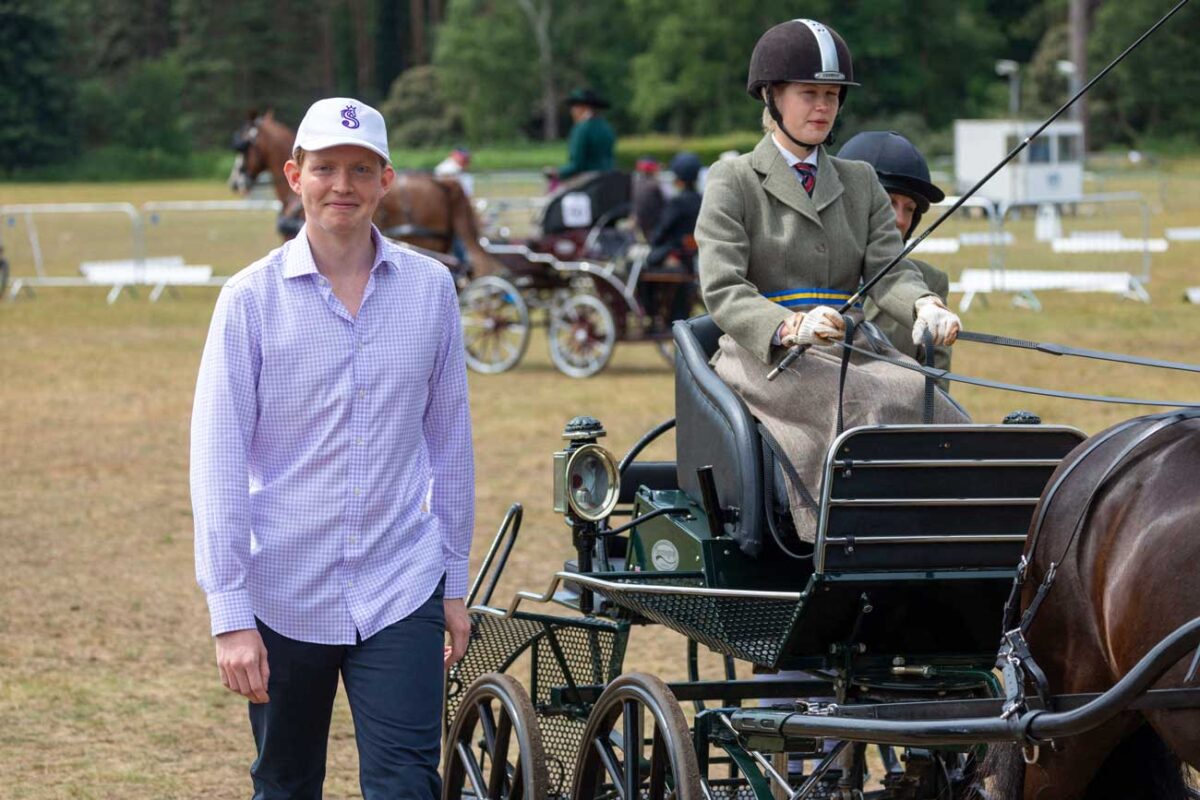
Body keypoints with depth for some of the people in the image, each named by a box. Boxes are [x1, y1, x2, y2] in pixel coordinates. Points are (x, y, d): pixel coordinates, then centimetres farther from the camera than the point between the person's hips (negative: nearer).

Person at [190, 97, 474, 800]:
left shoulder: (430, 288, 2)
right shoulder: (252, 299, -4)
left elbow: (449, 438, 11)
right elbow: (217, 458, -5)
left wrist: (455, 582, 13)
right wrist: (230, 614, -10)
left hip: (401, 591, 1)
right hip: (283, 597, 0)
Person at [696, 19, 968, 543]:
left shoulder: (860, 183, 20)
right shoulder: (732, 182, 5)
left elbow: (888, 271, 5)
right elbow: (722, 291, -8)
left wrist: (924, 306, -20)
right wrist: (791, 328, -29)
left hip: (851, 351, 4)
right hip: (764, 357, -4)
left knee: (933, 409, -28)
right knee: (864, 398, -35)